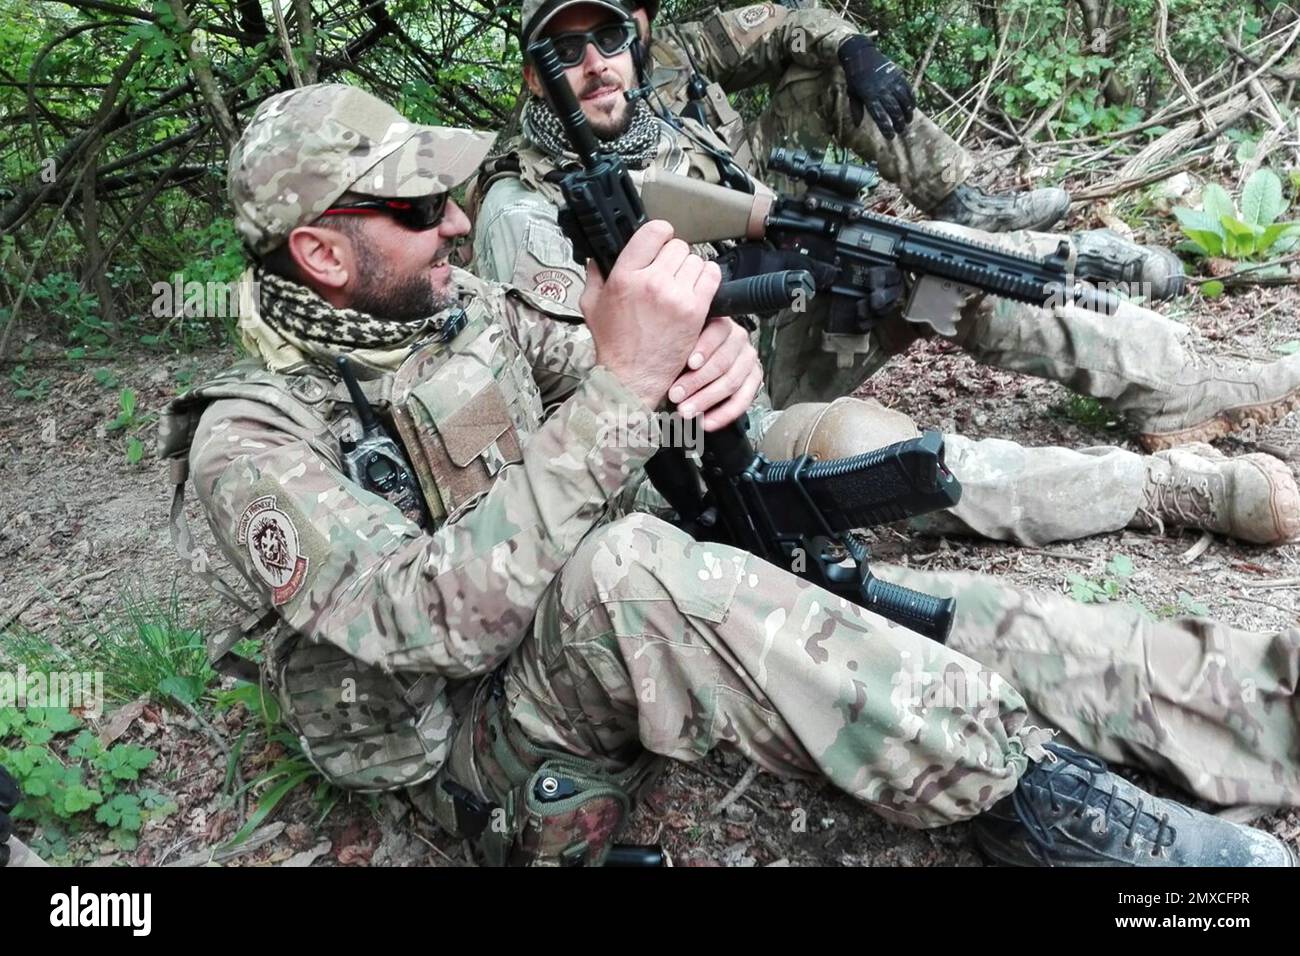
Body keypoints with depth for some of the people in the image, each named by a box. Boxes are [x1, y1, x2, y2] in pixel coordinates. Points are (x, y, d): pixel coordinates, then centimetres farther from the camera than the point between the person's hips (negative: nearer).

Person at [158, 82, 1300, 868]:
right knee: (624, 568, -38)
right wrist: (620, 380, -36)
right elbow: (429, 620, -30)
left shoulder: (460, 304, 5)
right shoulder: (251, 437, -15)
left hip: (612, 641, 6)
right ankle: (1031, 797, -27)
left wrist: (715, 351, -22)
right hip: (496, 758, -6)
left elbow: (630, 398, 4)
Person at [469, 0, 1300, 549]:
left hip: (767, 360, 7)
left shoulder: (674, 138, 10)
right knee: (858, 437, -36)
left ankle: (1182, 390, -4)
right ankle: (1172, 484, -24)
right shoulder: (523, 211, -9)